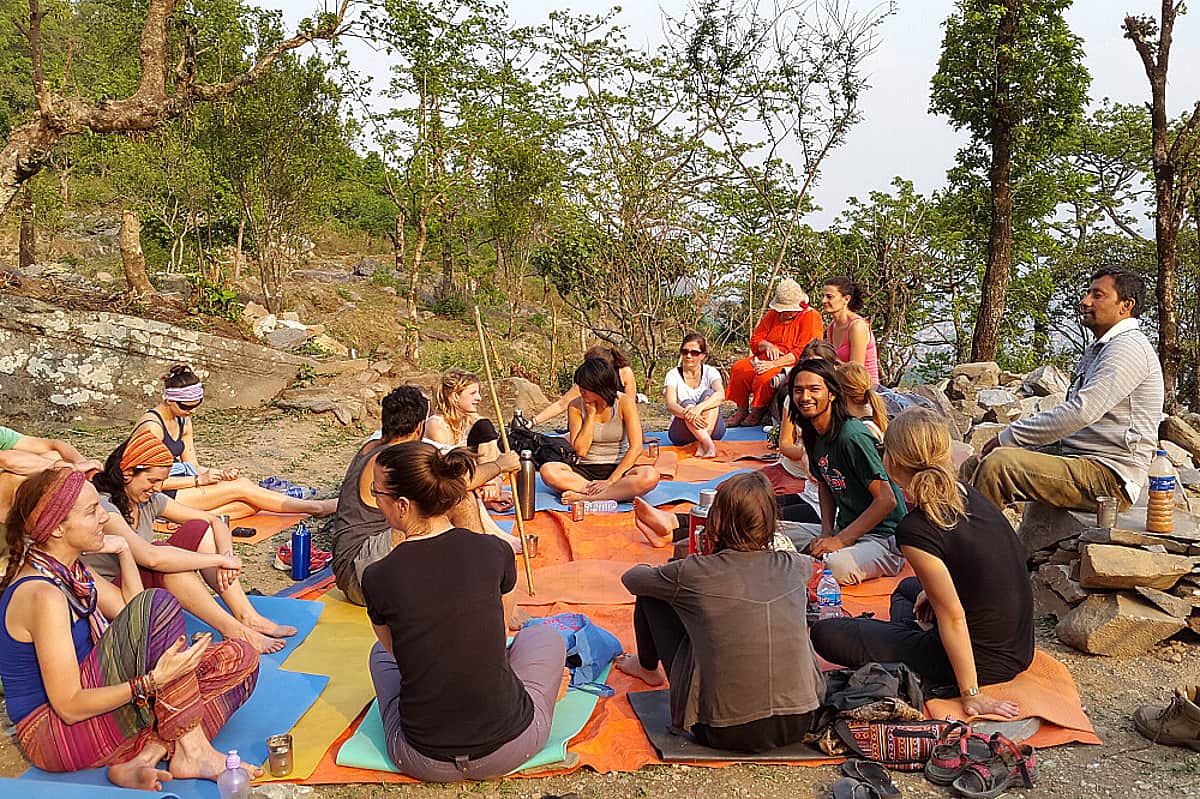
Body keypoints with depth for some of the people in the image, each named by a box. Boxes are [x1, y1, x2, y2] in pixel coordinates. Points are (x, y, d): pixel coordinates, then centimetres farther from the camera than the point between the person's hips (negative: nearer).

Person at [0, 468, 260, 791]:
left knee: (240, 659, 0)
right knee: (160, 604, -25)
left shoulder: (71, 571, 6)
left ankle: (144, 756, -15)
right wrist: (153, 681, -34)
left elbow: (133, 616, 13)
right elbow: (70, 706, -25)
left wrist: (123, 550, 3)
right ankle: (192, 752, -21)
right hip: (55, 736, -9)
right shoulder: (42, 595, -23)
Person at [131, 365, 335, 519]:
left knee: (252, 504, -13)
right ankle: (315, 507, -14)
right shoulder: (151, 425, -17)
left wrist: (220, 474, -8)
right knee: (240, 487, -17)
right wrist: (198, 480, -19)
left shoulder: (183, 421, 10)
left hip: (180, 487, 9)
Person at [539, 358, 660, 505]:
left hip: (618, 468, -1)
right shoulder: (576, 406, -2)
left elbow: (636, 448, -14)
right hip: (586, 470, 2)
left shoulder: (624, 402, -7)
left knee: (651, 476, -34)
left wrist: (611, 480, -21)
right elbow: (580, 450, -7)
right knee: (547, 470, -28)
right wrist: (590, 414, -12)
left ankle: (584, 498, -33)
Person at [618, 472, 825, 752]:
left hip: (726, 733, -3)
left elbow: (631, 577, 8)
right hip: (800, 723, 4)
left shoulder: (693, 573, -13)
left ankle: (648, 669, 40)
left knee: (650, 597, 10)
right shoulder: (794, 567, -2)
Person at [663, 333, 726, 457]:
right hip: (681, 433, 0)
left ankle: (703, 444, -41)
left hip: (712, 430, 1)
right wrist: (686, 413, -42)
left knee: (709, 393, -23)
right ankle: (709, 445, -50)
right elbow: (670, 405, -18)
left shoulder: (710, 372, 0)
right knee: (687, 403, -29)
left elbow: (721, 395, -22)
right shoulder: (673, 375, -1)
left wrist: (699, 407, -42)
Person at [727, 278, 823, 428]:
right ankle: (741, 410, -8)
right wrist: (767, 345, -11)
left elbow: (803, 352, -18)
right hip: (765, 359, 7)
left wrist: (774, 363, -26)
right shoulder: (773, 314, 12)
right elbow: (755, 340, 14)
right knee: (738, 368, -17)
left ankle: (757, 413, -11)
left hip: (793, 364, -7)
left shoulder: (811, 316, -9)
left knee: (765, 376, -33)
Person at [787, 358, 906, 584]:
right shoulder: (813, 436, 5)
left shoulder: (852, 436, -21)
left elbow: (887, 500, -22)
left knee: (835, 567, -36)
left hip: (884, 537, -7)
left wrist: (840, 540, -20)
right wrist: (826, 532, 1)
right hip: (844, 530, 8)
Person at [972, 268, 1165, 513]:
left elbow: (1081, 411, -24)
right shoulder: (1097, 349, 22)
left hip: (1110, 478, -10)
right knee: (974, 466, 1)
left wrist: (1010, 436, -17)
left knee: (998, 464, -29)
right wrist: (1010, 438, 7)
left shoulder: (1129, 347, -12)